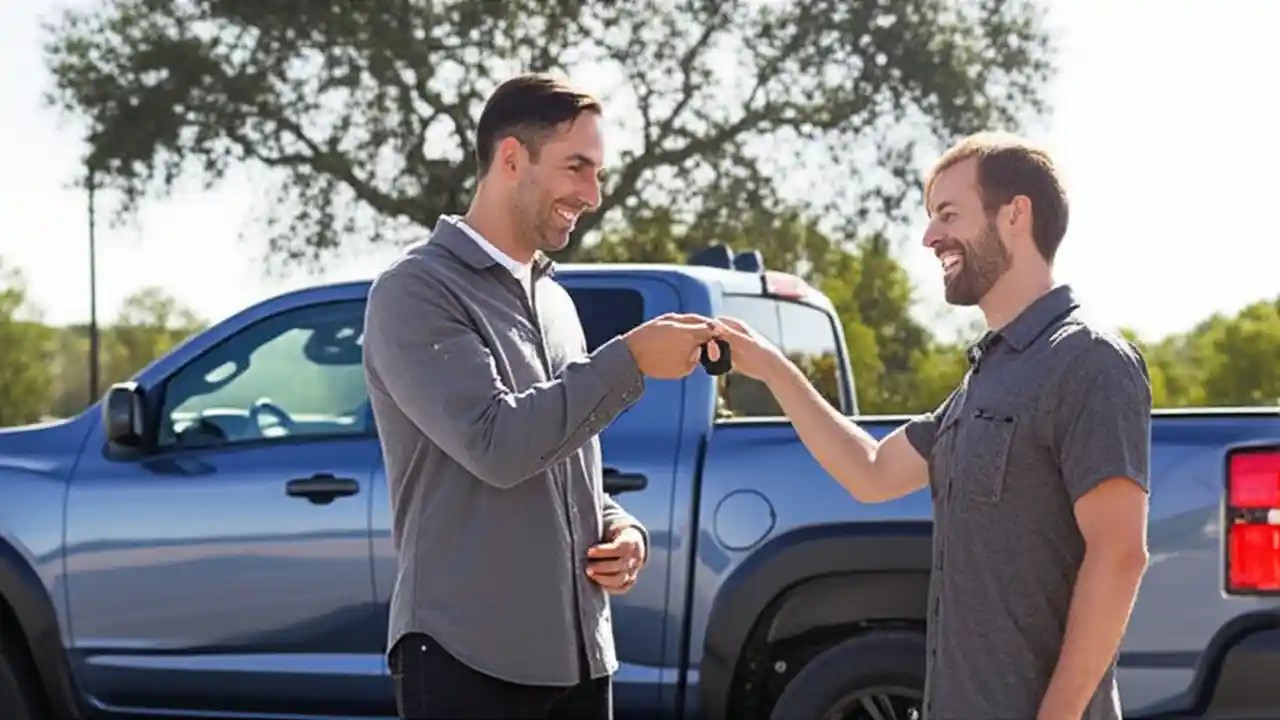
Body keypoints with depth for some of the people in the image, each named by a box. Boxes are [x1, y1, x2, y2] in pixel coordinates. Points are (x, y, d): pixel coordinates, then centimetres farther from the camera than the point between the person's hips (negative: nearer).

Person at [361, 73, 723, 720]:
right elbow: (497, 445, -20)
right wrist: (630, 359, -17)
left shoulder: (555, 301, 17)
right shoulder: (416, 292, -8)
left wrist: (620, 529, 5)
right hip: (467, 655, -7)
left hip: (579, 653, 7)